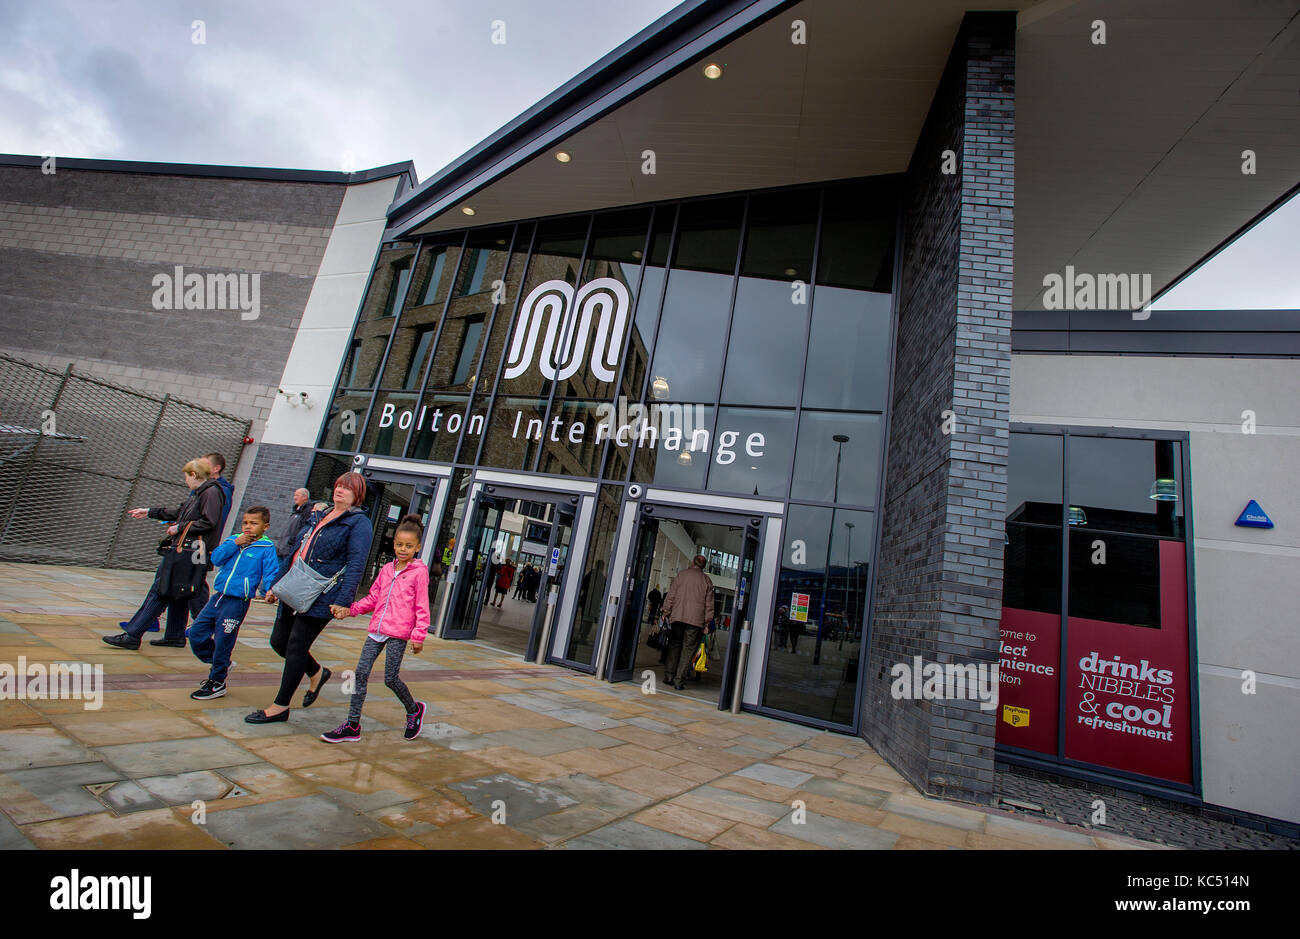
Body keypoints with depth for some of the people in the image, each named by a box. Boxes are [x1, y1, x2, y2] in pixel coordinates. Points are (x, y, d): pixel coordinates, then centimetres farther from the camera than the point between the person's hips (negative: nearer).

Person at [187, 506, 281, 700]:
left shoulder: (267, 548, -8)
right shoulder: (233, 540, 8)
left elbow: (271, 574, -13)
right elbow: (216, 558, -4)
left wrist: (269, 590, -28)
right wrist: (235, 543, -15)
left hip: (237, 602, -7)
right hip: (218, 597, 7)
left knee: (222, 642, 0)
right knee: (196, 634, 12)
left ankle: (216, 683, 18)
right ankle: (220, 664, 33)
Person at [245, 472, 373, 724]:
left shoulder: (359, 523, -9)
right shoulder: (318, 516, 17)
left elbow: (356, 565, -17)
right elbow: (296, 552, 22)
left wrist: (343, 601, -25)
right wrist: (277, 585, 21)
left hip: (321, 597, -8)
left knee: (296, 647, -1)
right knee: (278, 640, 11)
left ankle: (281, 707, 15)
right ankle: (317, 673, 34)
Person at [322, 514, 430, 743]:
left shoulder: (419, 572, -5)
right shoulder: (386, 569, 13)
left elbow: (422, 607, -6)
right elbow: (372, 598, 18)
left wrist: (418, 636, -10)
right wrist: (349, 610, 4)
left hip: (399, 632, -6)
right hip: (377, 628, 6)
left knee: (390, 679, -3)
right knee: (361, 673, 2)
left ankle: (414, 710, 23)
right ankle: (352, 726, 12)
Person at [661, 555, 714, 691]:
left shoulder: (681, 575, 7)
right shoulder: (707, 581, 7)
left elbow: (670, 595, 5)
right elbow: (709, 604, 6)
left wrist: (666, 612, 10)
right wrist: (707, 622, 9)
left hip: (678, 616, 1)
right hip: (696, 619, -1)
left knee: (674, 644, 14)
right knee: (688, 648, 3)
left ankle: (669, 675, 13)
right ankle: (679, 680, 1)